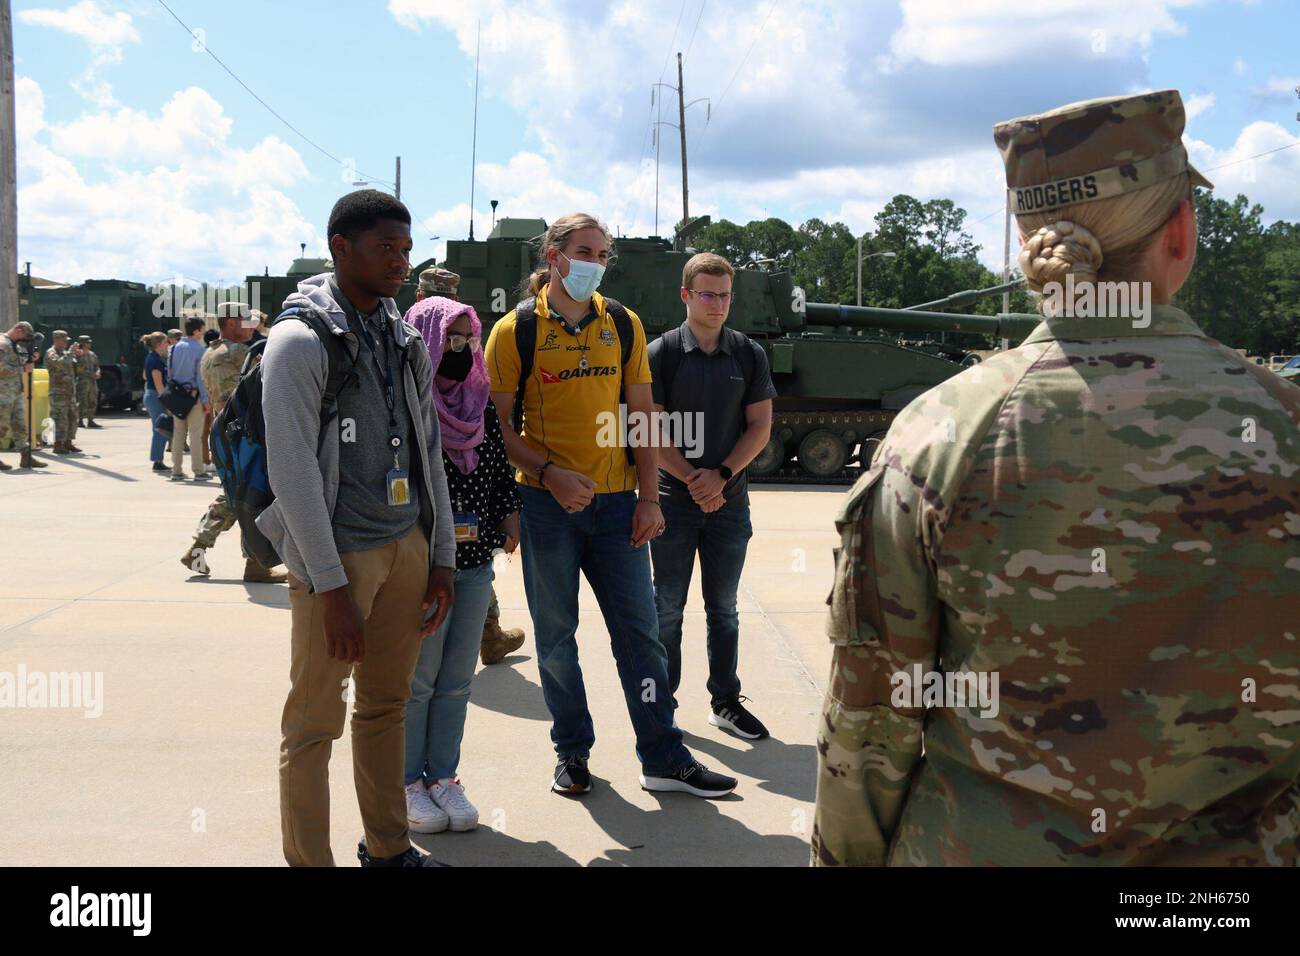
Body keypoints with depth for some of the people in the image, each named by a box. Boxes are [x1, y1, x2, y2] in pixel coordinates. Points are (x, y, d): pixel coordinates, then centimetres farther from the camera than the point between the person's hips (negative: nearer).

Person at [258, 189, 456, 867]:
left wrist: (442, 556, 11)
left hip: (407, 545, 6)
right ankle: (308, 861, 15)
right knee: (315, 721, 1)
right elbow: (291, 471, -14)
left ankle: (389, 849, 28)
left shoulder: (405, 340, 11)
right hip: (337, 554, -6)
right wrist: (333, 586, -16)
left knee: (386, 706, 16)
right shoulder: (301, 340, -9)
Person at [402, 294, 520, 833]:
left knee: (457, 678, 11)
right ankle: (409, 783, 17)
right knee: (418, 678, 3)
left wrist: (510, 514, 3)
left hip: (475, 564, 6)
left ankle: (443, 777, 22)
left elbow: (501, 470, 18)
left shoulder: (479, 409, 11)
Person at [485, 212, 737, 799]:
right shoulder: (516, 329, -1)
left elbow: (642, 415, 9)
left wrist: (648, 497, 1)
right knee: (556, 634, 7)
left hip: (615, 502, 2)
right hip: (546, 502, -2)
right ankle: (571, 752, 23)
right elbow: (497, 424, -2)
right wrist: (549, 474, -17)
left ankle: (664, 759, 14)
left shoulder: (624, 324, 7)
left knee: (639, 630, 4)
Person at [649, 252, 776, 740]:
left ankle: (725, 701, 22)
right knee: (667, 607, 6)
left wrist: (721, 476, -11)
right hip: (673, 499, -2)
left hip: (729, 499, 2)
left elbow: (760, 426, 2)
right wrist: (692, 479, -15)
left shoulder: (749, 354, 5)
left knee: (723, 607, 12)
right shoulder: (661, 353, -3)